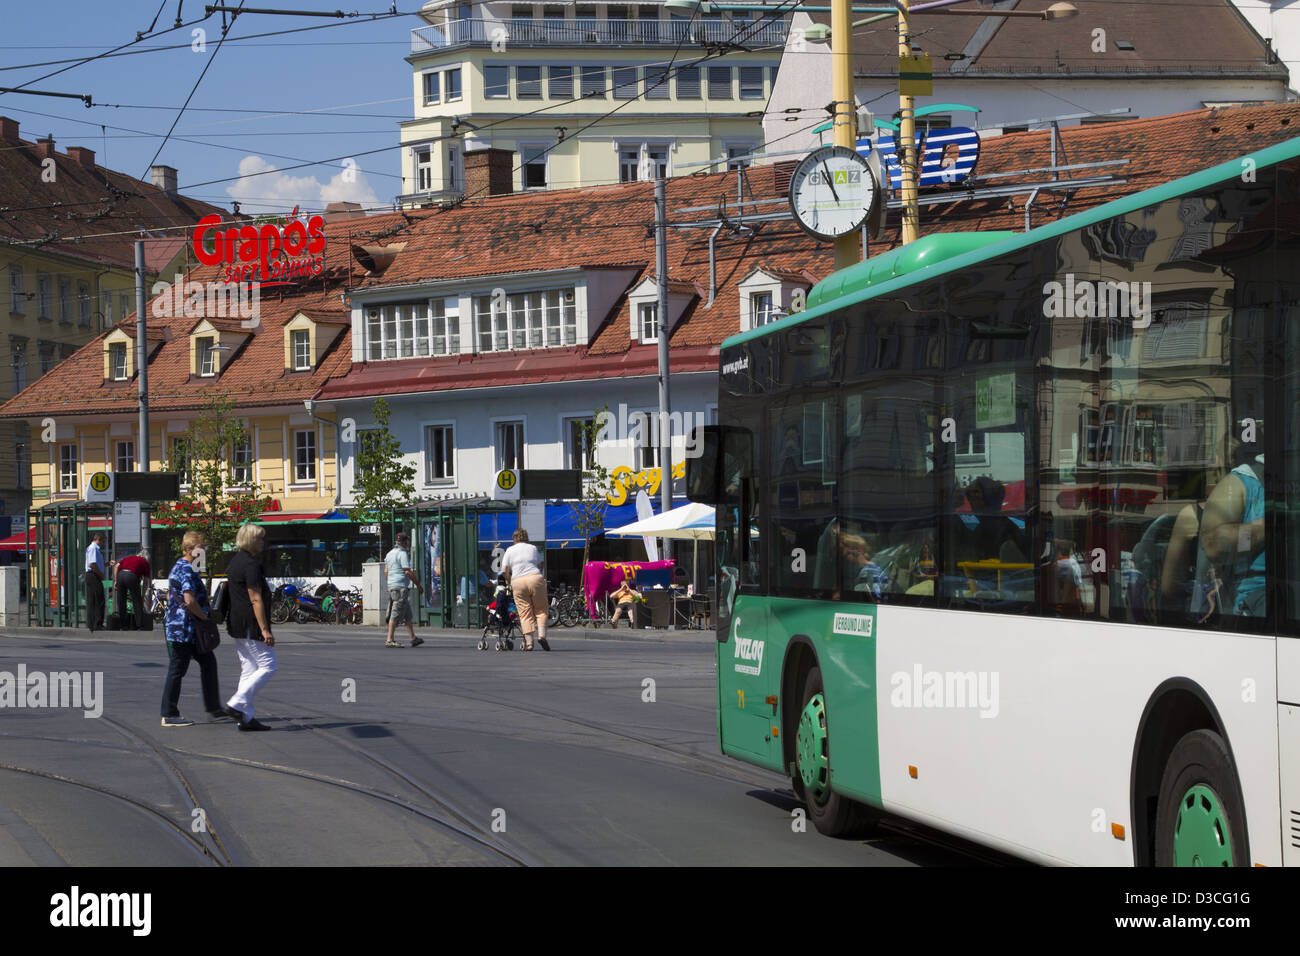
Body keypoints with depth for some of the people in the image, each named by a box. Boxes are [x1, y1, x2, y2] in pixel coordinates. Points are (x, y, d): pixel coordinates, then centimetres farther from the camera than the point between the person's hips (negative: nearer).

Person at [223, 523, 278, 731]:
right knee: (268, 665, -4)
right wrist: (265, 629, -20)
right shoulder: (250, 564, -16)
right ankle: (238, 704, -9)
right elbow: (255, 599, -20)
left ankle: (247, 717, 9)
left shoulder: (235, 561, 16)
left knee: (248, 670, 10)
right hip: (250, 626, -10)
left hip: (237, 626, 10)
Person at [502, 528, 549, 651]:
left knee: (525, 613, 2)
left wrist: (509, 581, 20)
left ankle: (528, 641, -6)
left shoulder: (510, 550, 12)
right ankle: (541, 635, -11)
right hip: (535, 579, 0)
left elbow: (504, 571, 6)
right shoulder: (533, 548, 17)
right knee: (541, 609, 9)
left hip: (518, 581, 0)